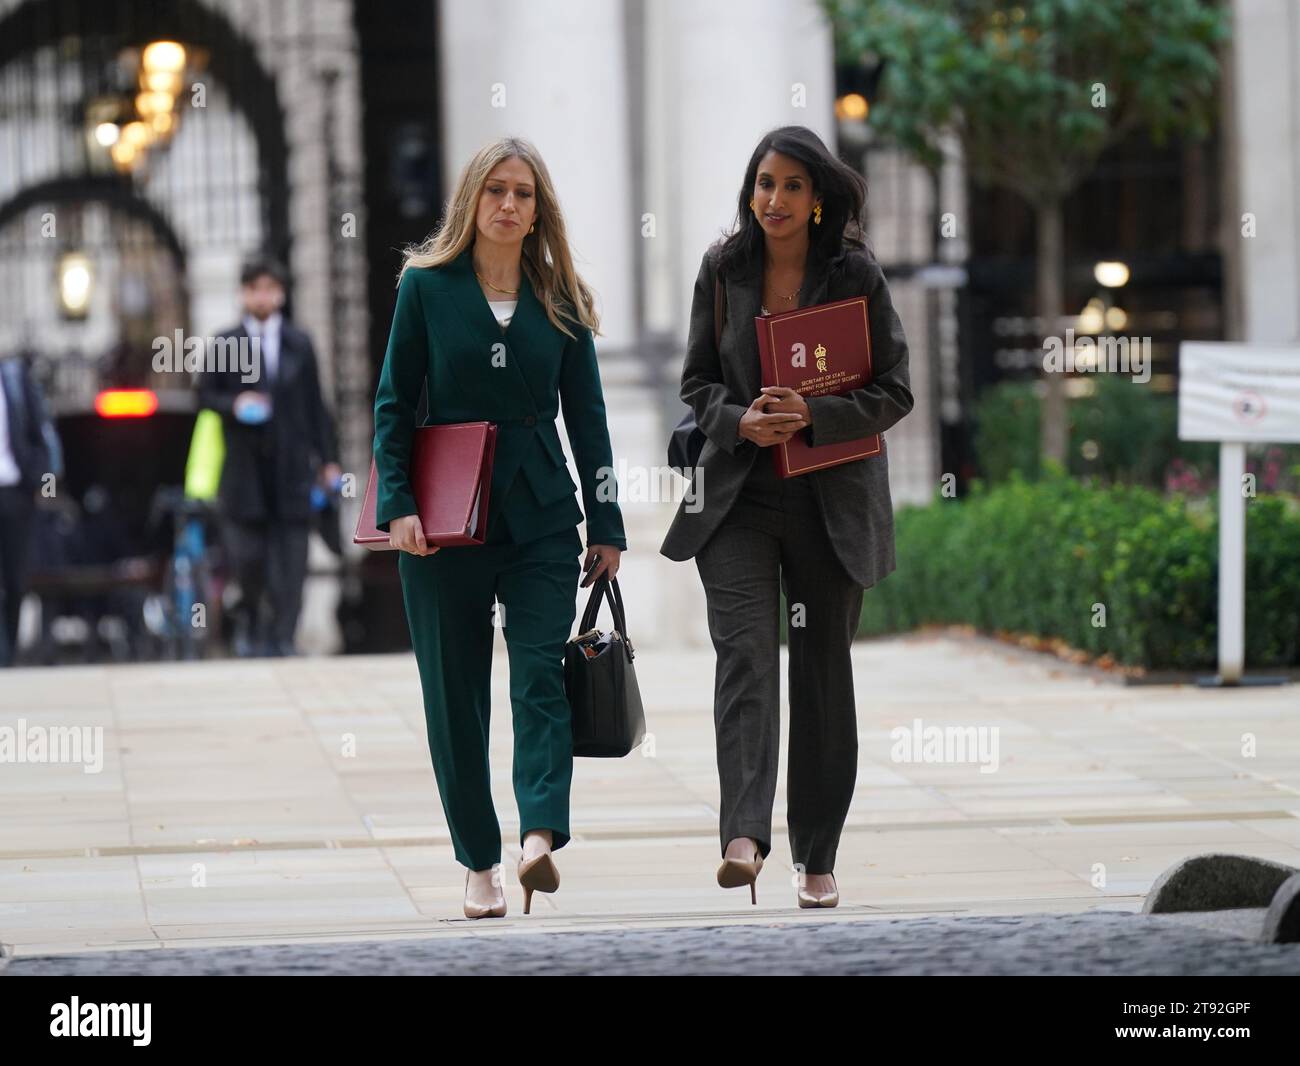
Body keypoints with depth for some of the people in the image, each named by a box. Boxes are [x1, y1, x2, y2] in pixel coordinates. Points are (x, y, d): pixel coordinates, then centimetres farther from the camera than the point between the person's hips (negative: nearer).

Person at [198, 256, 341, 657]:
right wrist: (234, 405, -12)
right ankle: (249, 620, 22)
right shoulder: (226, 344, 5)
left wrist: (328, 459, 7)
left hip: (290, 469, 1)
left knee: (290, 560, -3)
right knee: (247, 556, -4)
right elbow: (205, 394, 8)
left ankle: (282, 637, 1)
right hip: (245, 469, -1)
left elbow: (315, 405, 10)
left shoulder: (300, 345, 9)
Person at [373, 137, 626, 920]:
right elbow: (394, 405, 2)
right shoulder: (427, 287, 3)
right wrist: (397, 505, -9)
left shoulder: (560, 300, 8)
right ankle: (479, 863, 11)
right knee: (456, 693, 3)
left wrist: (607, 526, 5)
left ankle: (541, 836, -28)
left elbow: (587, 415, 9)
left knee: (542, 673, -15)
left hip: (540, 513, 1)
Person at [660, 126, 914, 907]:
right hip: (739, 493, 0)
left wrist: (811, 416, -18)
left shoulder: (856, 274, -2)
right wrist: (741, 423, -12)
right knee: (745, 652, -16)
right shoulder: (724, 270, 4)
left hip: (833, 499, 0)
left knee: (823, 671, 6)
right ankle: (744, 837, -28)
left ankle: (819, 858, 16)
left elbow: (894, 391, -3)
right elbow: (698, 381, 9)